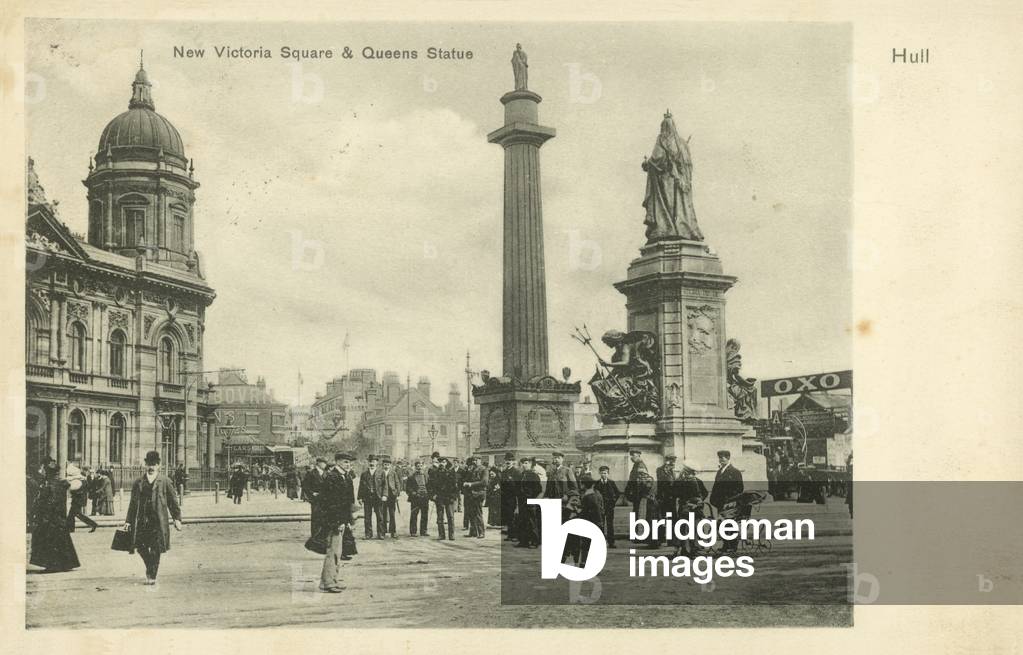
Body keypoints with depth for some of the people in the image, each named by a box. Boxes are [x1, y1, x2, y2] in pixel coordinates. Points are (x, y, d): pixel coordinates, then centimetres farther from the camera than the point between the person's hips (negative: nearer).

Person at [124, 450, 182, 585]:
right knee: (140, 545, -1)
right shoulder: (139, 482, 12)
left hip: (158, 520, -3)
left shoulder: (165, 481, 4)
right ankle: (150, 568, 25)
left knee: (155, 549, -3)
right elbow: (133, 502, 14)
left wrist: (177, 519, -1)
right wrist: (129, 520, 11)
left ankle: (152, 576, 8)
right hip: (141, 519, 3)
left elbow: (173, 501, 5)